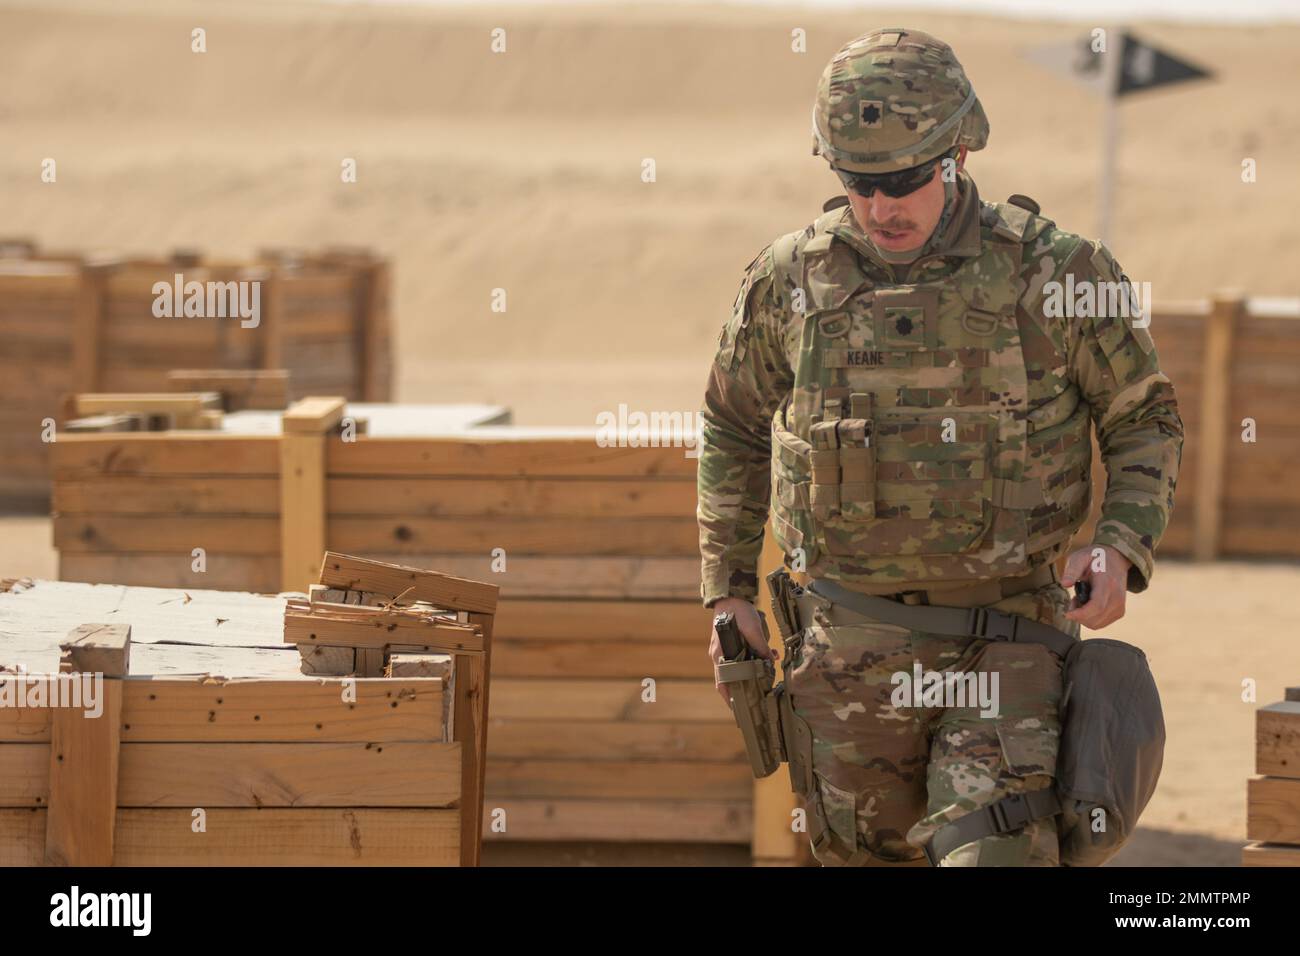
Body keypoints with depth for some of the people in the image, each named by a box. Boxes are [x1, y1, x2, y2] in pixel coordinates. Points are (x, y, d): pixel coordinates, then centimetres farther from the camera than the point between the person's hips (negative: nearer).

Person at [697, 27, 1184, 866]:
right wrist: (726, 590, 11)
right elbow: (734, 429, 16)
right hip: (850, 644, 3)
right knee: (867, 854, 11)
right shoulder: (790, 280, -1)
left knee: (1000, 853, -15)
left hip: (1007, 639, -3)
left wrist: (1122, 551, -13)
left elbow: (1147, 421, 3)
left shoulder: (1052, 272, -8)